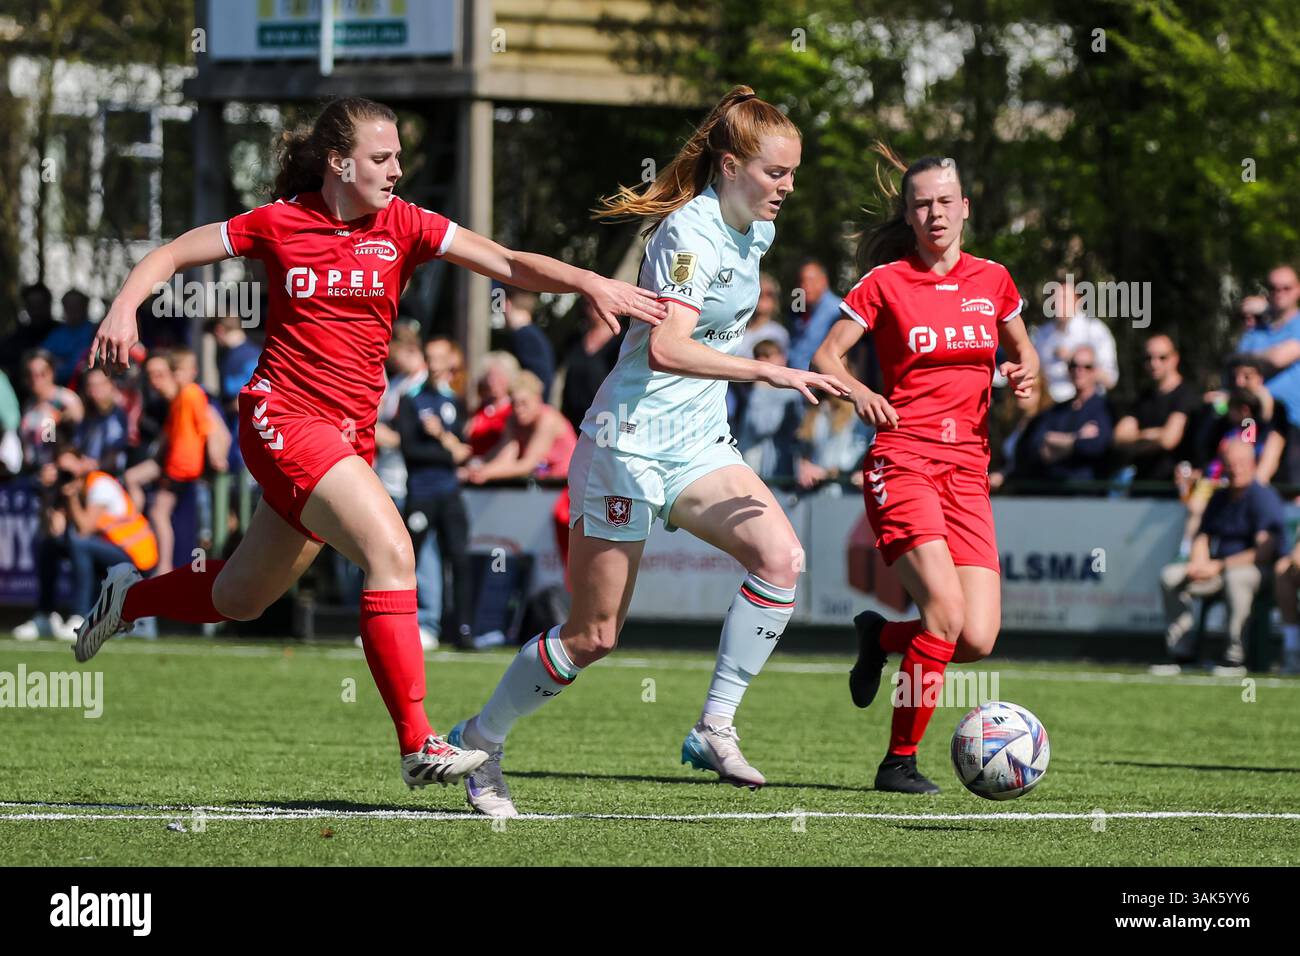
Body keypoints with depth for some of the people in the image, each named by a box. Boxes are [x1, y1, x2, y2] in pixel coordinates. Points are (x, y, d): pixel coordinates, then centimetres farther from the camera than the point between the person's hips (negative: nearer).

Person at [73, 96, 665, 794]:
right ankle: (417, 745, -25)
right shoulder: (279, 224, -4)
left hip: (351, 434, 5)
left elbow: (509, 264, -9)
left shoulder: (404, 226, 1)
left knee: (241, 599, 16)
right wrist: (124, 305, -10)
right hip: (284, 416, -5)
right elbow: (172, 255, 8)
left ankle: (130, 596, 47)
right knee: (391, 551, -24)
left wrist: (589, 282, -25)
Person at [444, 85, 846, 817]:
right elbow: (668, 348, -35)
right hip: (631, 446, -8)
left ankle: (716, 728, -12)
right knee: (594, 635, -1)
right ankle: (480, 741, 19)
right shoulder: (689, 234, -20)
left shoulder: (756, 231, 6)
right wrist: (771, 373, -38)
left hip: (699, 445, 8)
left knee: (780, 555, -18)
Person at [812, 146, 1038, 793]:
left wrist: (1024, 374, 4)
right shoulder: (885, 282, 2)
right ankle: (899, 761, -11)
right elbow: (825, 356, 2)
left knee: (977, 641, -8)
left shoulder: (992, 281, 13)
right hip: (903, 460, -4)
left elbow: (1022, 351, 27)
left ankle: (881, 635, 25)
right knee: (946, 610, -24)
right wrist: (857, 392, -19)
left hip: (968, 471, 4)